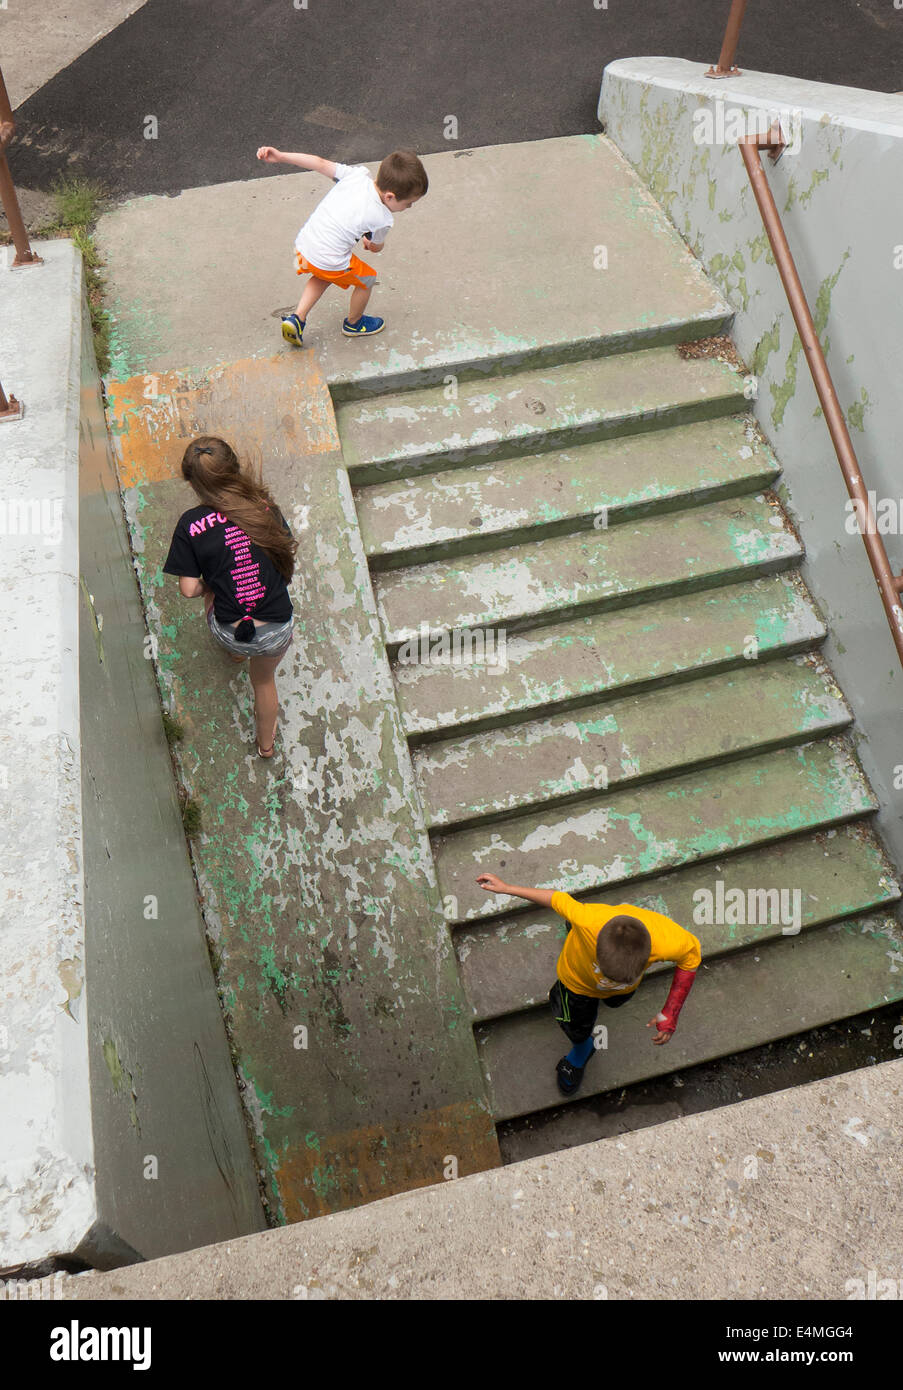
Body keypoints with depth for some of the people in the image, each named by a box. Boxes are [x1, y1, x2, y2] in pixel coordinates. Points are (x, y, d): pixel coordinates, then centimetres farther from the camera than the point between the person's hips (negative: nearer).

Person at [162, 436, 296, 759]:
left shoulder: (190, 524, -13)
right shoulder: (266, 508, -7)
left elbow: (189, 589, -10)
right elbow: (288, 562, 4)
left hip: (229, 632, 0)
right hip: (276, 632, 1)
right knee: (264, 679, 32)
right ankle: (266, 742, 55)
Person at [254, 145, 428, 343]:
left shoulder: (357, 173, -4)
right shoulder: (382, 219, -16)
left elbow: (321, 164, 1)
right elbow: (376, 247, 4)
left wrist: (280, 157, 7)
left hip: (302, 245, 6)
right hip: (330, 261, -6)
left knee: (323, 277, 36)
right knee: (367, 278, 21)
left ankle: (297, 318, 26)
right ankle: (354, 323, 41)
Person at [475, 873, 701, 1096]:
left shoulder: (668, 941, -46)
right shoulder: (589, 920, -50)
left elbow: (691, 955, -21)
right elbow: (559, 900, -29)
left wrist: (670, 1014, -24)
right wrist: (506, 888, -18)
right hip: (579, 978, -2)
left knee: (614, 1000, 36)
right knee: (576, 1028, 22)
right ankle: (582, 1049, 58)